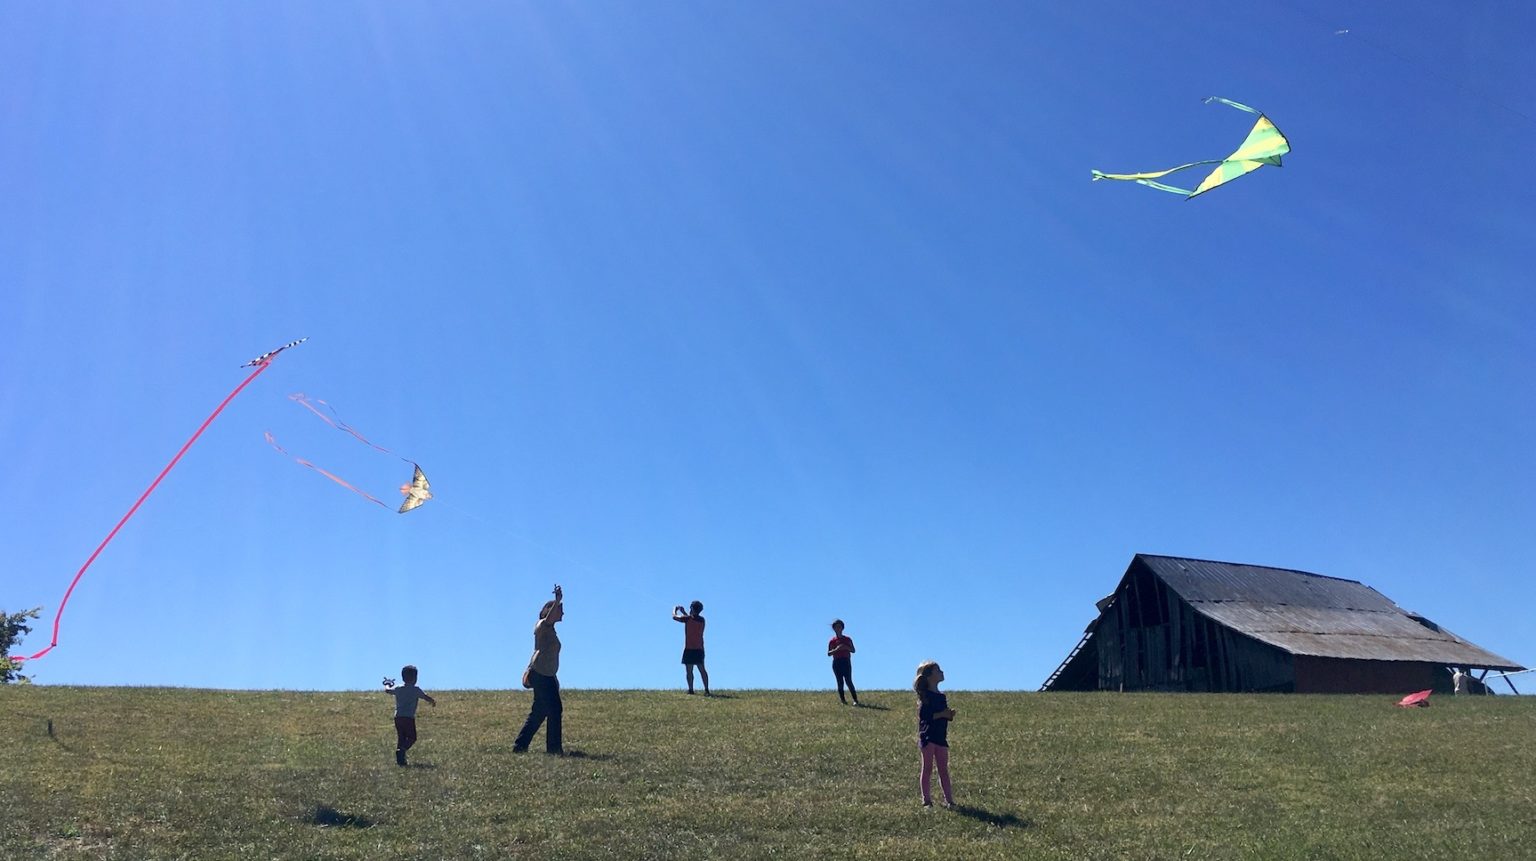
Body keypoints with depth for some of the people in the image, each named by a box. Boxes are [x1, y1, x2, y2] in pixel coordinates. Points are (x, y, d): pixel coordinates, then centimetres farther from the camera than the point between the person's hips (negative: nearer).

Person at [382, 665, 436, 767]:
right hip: (409, 717, -5)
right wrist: (434, 702, 14)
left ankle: (400, 759, 0)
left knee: (400, 738, 11)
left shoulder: (397, 688, 9)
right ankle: (401, 750, -23)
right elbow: (427, 698, -7)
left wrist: (388, 684, 48)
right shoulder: (416, 690, -4)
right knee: (412, 738, 2)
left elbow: (387, 690, 26)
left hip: (397, 717, 5)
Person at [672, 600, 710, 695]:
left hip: (689, 649, -5)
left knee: (689, 670, -1)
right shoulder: (702, 620, 8)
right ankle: (706, 689, -5)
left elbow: (674, 617, 1)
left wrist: (675, 609, 21)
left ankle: (691, 689, -6)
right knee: (702, 669, 4)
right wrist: (683, 612, 34)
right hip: (699, 649, 5)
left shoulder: (688, 619, -10)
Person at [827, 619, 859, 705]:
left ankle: (855, 700, -10)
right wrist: (836, 649, -13)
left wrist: (846, 647, -10)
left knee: (848, 681, -10)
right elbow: (829, 653, 4)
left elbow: (853, 650, 9)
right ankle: (842, 700, 1)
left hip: (846, 662, -1)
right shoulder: (832, 641, 6)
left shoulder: (847, 639, 9)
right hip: (837, 663, 1)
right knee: (840, 682, -1)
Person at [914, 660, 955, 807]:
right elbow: (923, 715, -19)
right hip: (928, 737, -7)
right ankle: (926, 800, 5)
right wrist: (941, 714, -22)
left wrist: (950, 715, -1)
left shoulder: (942, 697, 14)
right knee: (928, 768, 0)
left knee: (944, 769, 8)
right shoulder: (925, 696, -10)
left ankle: (949, 799, 11)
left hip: (941, 737, 7)